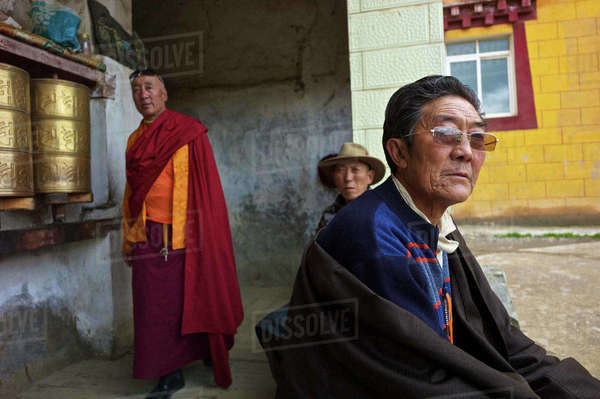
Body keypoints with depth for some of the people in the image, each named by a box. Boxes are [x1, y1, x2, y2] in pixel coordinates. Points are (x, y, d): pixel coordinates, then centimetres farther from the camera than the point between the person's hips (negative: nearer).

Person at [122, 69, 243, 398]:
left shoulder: (188, 132, -1)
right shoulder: (134, 140, 15)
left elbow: (207, 185, -5)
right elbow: (131, 193, 17)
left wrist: (204, 233, -11)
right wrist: (128, 240, 14)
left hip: (185, 233, -4)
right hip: (148, 237, 5)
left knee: (193, 298, 4)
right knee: (156, 305, 5)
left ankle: (209, 351, 27)